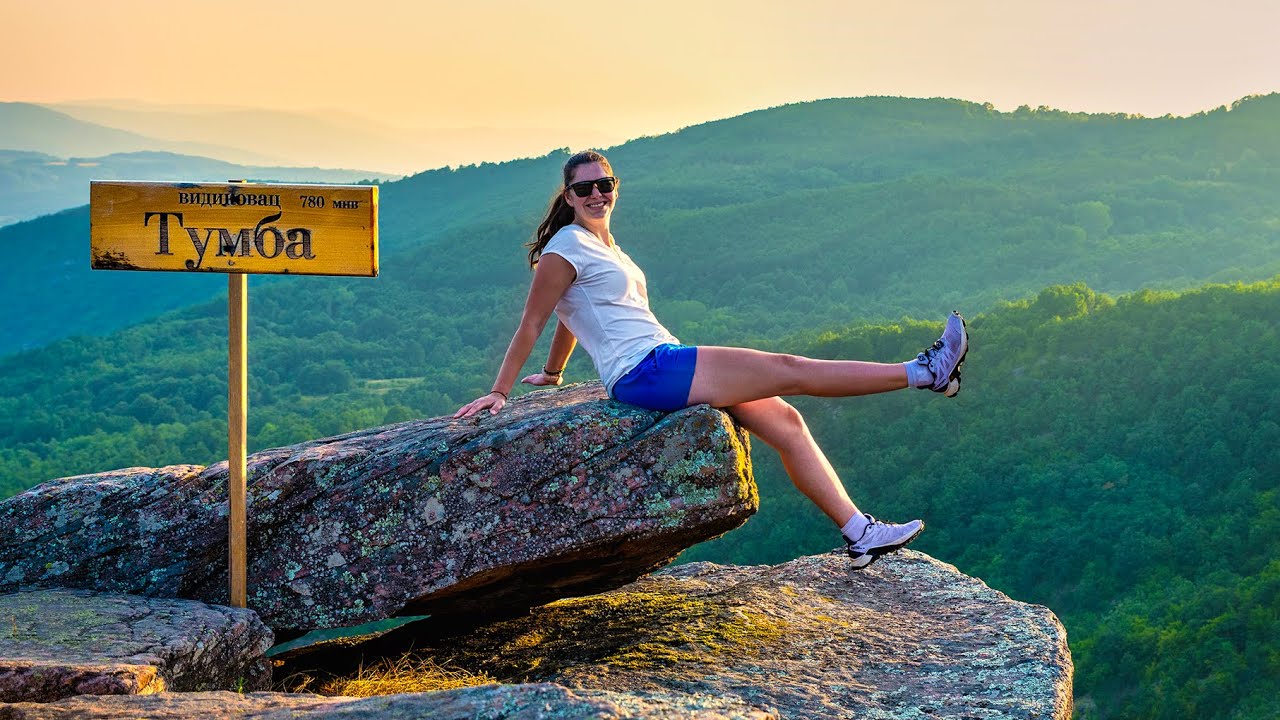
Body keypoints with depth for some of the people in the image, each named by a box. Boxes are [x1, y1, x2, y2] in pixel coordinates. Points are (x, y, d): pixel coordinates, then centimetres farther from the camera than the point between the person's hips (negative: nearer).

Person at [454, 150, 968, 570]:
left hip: (666, 366, 9)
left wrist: (552, 374, 38)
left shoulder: (600, 245, 20)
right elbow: (530, 324, -7)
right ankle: (925, 372, -9)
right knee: (789, 371, -10)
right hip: (646, 371, -9)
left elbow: (572, 317, 29)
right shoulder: (566, 248, -7)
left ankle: (859, 535, 5)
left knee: (785, 422, 3)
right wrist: (498, 392, -8)